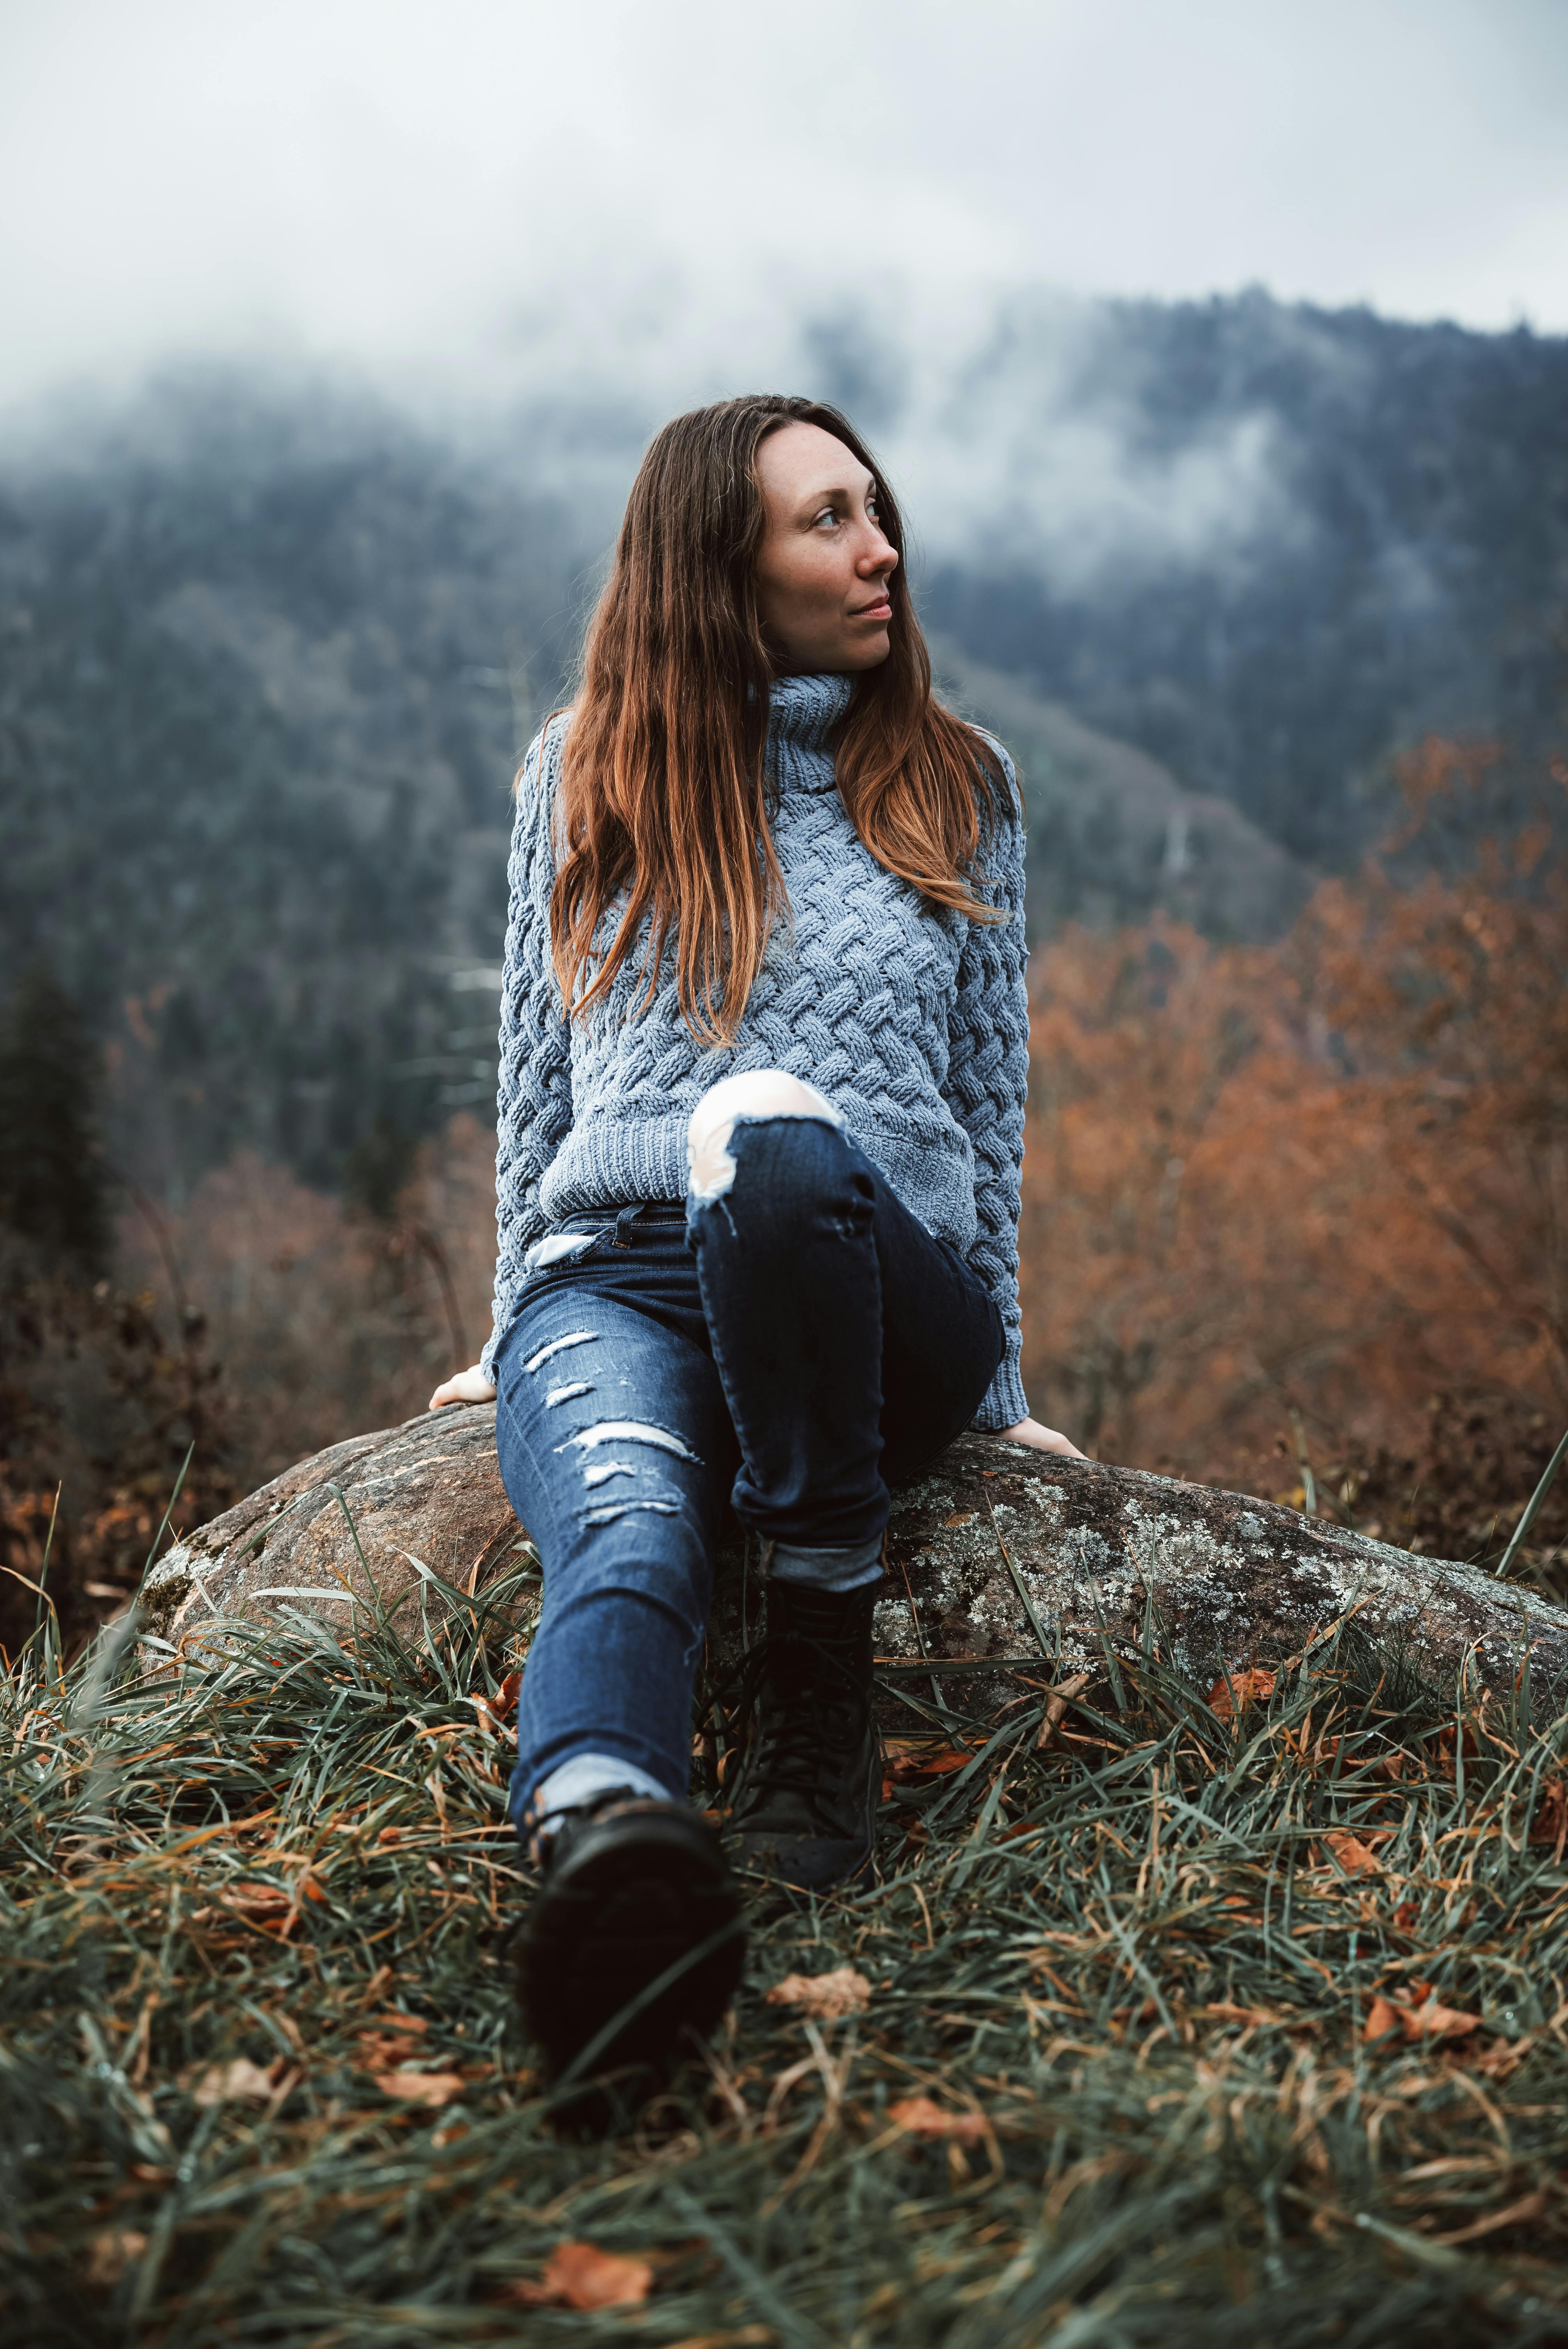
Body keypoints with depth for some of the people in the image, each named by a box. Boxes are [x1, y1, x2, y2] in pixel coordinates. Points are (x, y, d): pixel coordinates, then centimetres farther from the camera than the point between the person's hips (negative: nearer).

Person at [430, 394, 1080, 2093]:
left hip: (876, 1291, 0)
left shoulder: (955, 787, 15)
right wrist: (519, 1329, 16)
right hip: (615, 1286, 1)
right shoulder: (583, 777, 14)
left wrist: (993, 1379, 14)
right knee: (632, 1524, -35)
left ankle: (824, 1689, -29)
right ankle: (599, 1834, -64)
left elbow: (989, 1094, 16)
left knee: (779, 1143, -37)